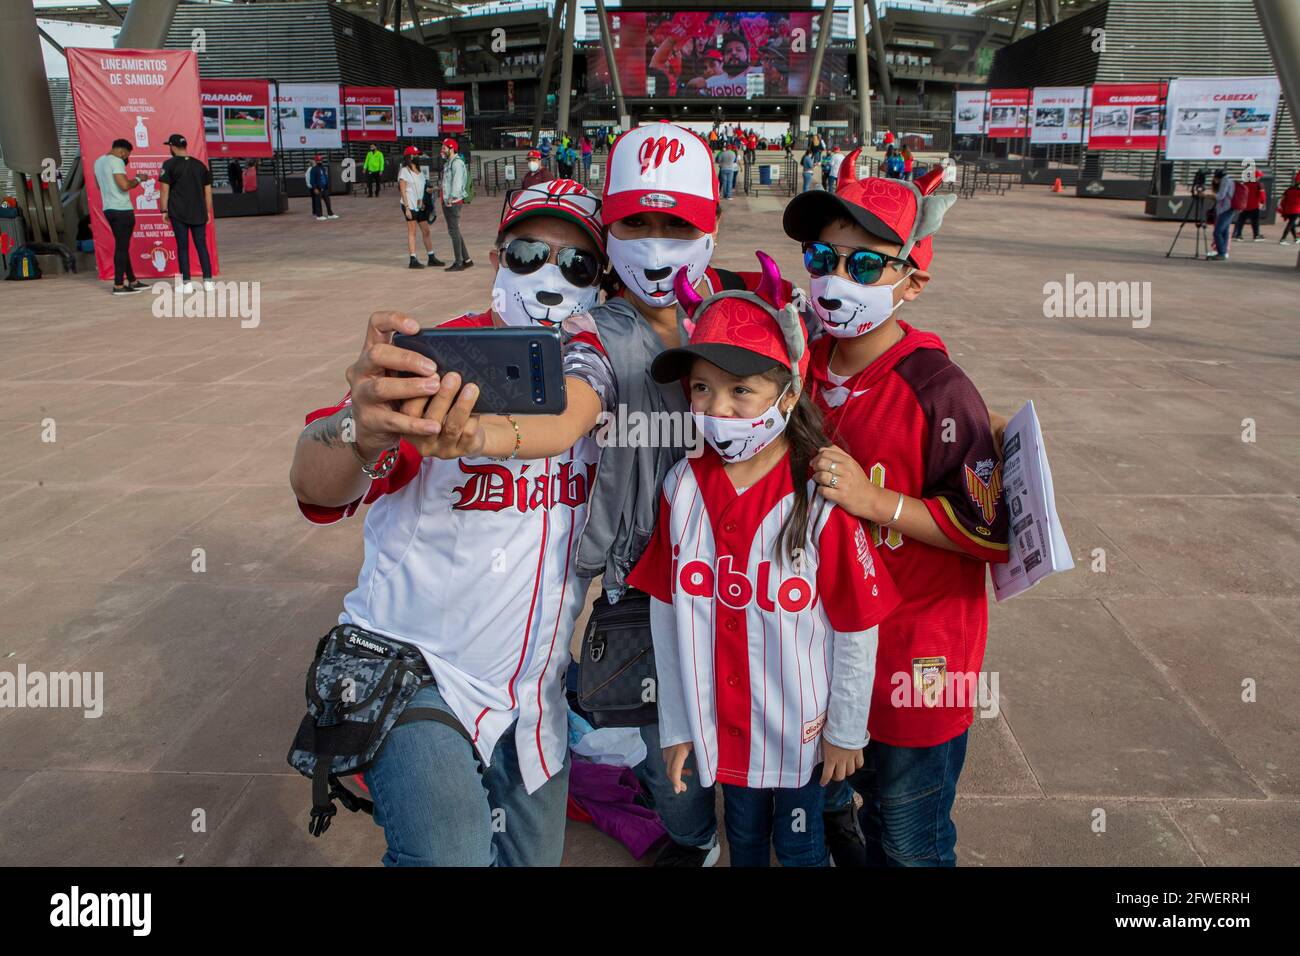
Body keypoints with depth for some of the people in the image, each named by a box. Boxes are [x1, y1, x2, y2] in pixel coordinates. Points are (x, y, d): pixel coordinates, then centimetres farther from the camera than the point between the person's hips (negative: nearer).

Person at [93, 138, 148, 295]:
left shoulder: (98, 161, 15)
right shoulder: (116, 161, -13)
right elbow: (125, 185, -24)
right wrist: (138, 178, -6)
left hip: (108, 209, 9)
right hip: (122, 210, -9)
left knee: (122, 246, 15)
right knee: (122, 247, -6)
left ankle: (132, 281, 21)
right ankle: (118, 285, -6)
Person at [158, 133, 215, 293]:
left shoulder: (169, 165, -3)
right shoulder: (200, 165, 9)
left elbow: (165, 189, -7)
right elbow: (208, 190, 11)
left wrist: (164, 210, -2)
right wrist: (208, 211, 16)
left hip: (178, 213, -3)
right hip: (199, 213, 3)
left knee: (182, 247, 2)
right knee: (201, 246, 7)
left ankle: (187, 283, 1)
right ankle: (208, 281, 3)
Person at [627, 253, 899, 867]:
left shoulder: (821, 498, -22)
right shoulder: (683, 488, -10)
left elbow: (856, 628, -13)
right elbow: (666, 612, -3)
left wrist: (846, 729, -5)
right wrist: (676, 724, 2)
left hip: (801, 726, -3)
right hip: (721, 725, 3)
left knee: (799, 845, 20)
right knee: (743, 838, 26)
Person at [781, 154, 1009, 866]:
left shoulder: (937, 392, -22)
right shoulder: (806, 365, -3)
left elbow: (996, 533, -21)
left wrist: (877, 502, -26)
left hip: (917, 654, -5)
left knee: (909, 843, 15)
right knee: (818, 803, 25)